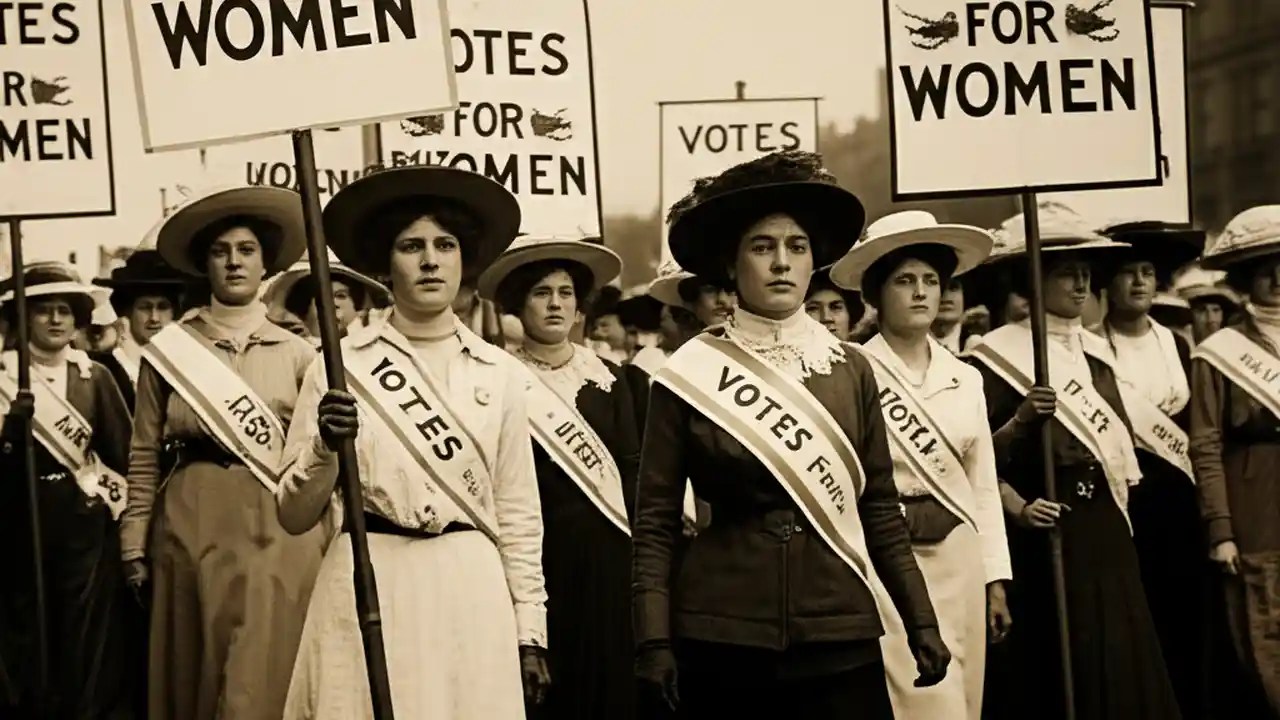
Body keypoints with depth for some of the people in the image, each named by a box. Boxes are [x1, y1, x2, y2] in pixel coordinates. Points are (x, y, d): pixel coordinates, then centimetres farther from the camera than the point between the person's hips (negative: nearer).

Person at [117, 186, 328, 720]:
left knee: (265, 677, -4)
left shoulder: (297, 353, 7)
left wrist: (331, 539, 1)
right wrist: (135, 542, 2)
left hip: (280, 527, 0)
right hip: (192, 524, 1)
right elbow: (145, 455, 7)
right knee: (192, 676, 7)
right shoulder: (168, 350, 6)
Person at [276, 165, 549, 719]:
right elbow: (294, 516, 1)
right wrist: (327, 448, -17)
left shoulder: (502, 373, 6)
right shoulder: (339, 364, 0)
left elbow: (518, 514, 10)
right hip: (365, 591, -1)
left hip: (470, 594, 2)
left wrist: (530, 631, 6)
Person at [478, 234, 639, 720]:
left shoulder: (607, 379, 8)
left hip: (606, 554, 3)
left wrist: (637, 547, -1)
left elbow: (631, 468, 7)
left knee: (609, 679, 7)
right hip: (534, 553, -3)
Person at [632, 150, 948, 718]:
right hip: (723, 637, -2)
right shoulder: (689, 374, -1)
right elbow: (655, 521, -1)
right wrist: (654, 640, -9)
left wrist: (921, 620, 7)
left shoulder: (851, 370, 7)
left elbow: (879, 508, 11)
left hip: (840, 633, 2)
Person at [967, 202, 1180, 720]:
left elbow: (1121, 442, 18)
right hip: (1045, 530, -6)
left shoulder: (1095, 350, 14)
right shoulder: (999, 354, -6)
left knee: (1119, 663, 7)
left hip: (1106, 527, 6)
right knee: (1055, 668, -3)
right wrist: (1022, 420, -25)